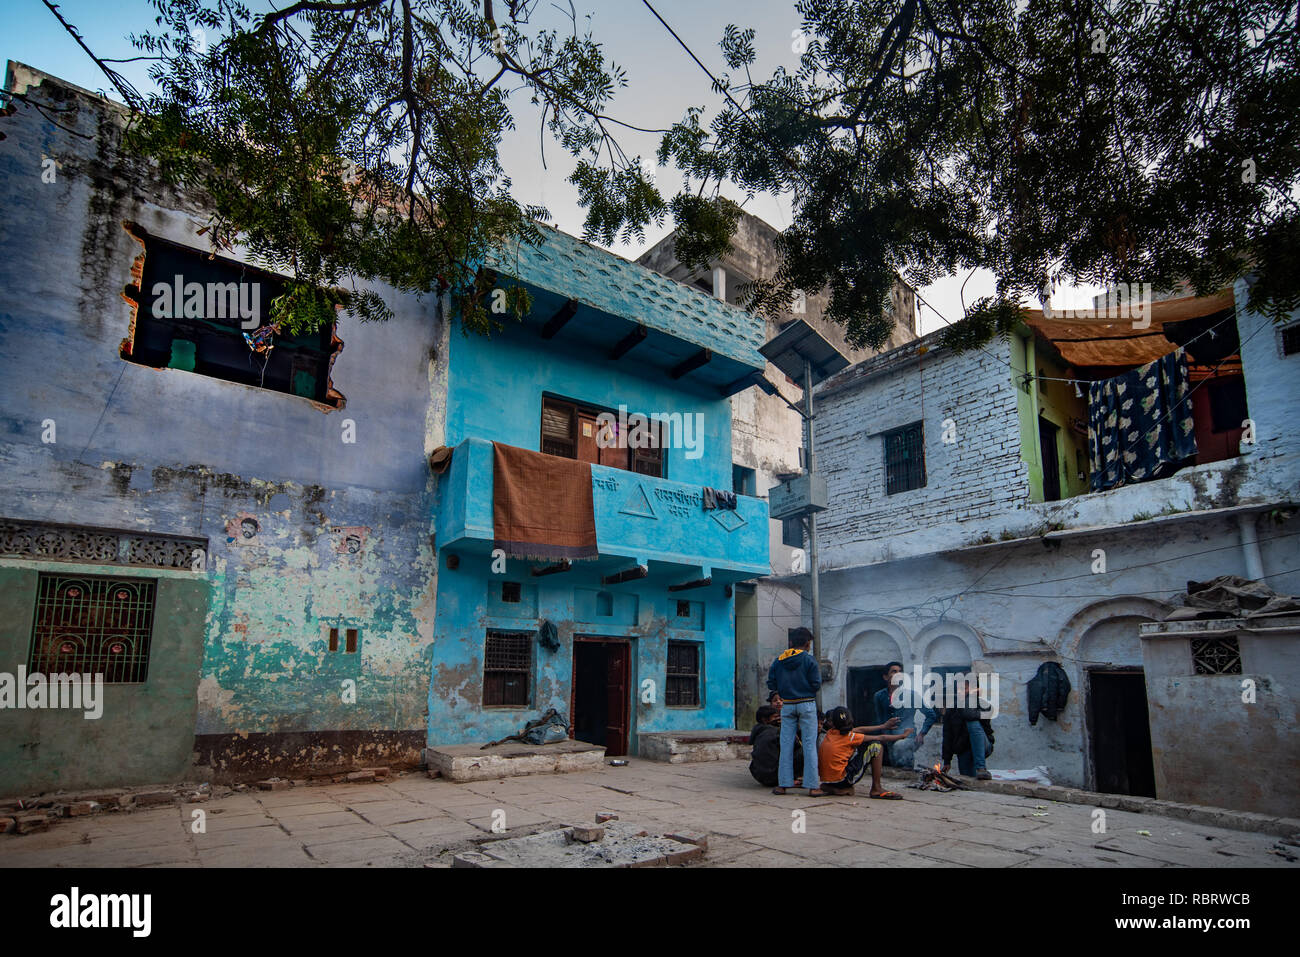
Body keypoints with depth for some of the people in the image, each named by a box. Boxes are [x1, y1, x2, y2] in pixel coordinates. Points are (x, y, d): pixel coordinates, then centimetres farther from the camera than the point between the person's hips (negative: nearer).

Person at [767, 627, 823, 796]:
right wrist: (818, 672, 9)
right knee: (809, 744, 1)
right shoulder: (809, 660, -7)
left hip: (787, 705, 3)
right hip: (807, 705, -3)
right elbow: (816, 684, -10)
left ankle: (783, 784, 11)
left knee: (786, 744, 8)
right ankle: (812, 786, 1)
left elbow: (771, 684, 4)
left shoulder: (779, 660, 4)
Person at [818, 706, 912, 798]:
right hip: (841, 780, -7)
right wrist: (902, 736, 15)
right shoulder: (850, 737, -9)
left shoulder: (829, 733, 8)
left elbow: (860, 730, 17)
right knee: (876, 745, -3)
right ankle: (876, 789, 0)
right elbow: (881, 738, 0)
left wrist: (884, 726, 23)